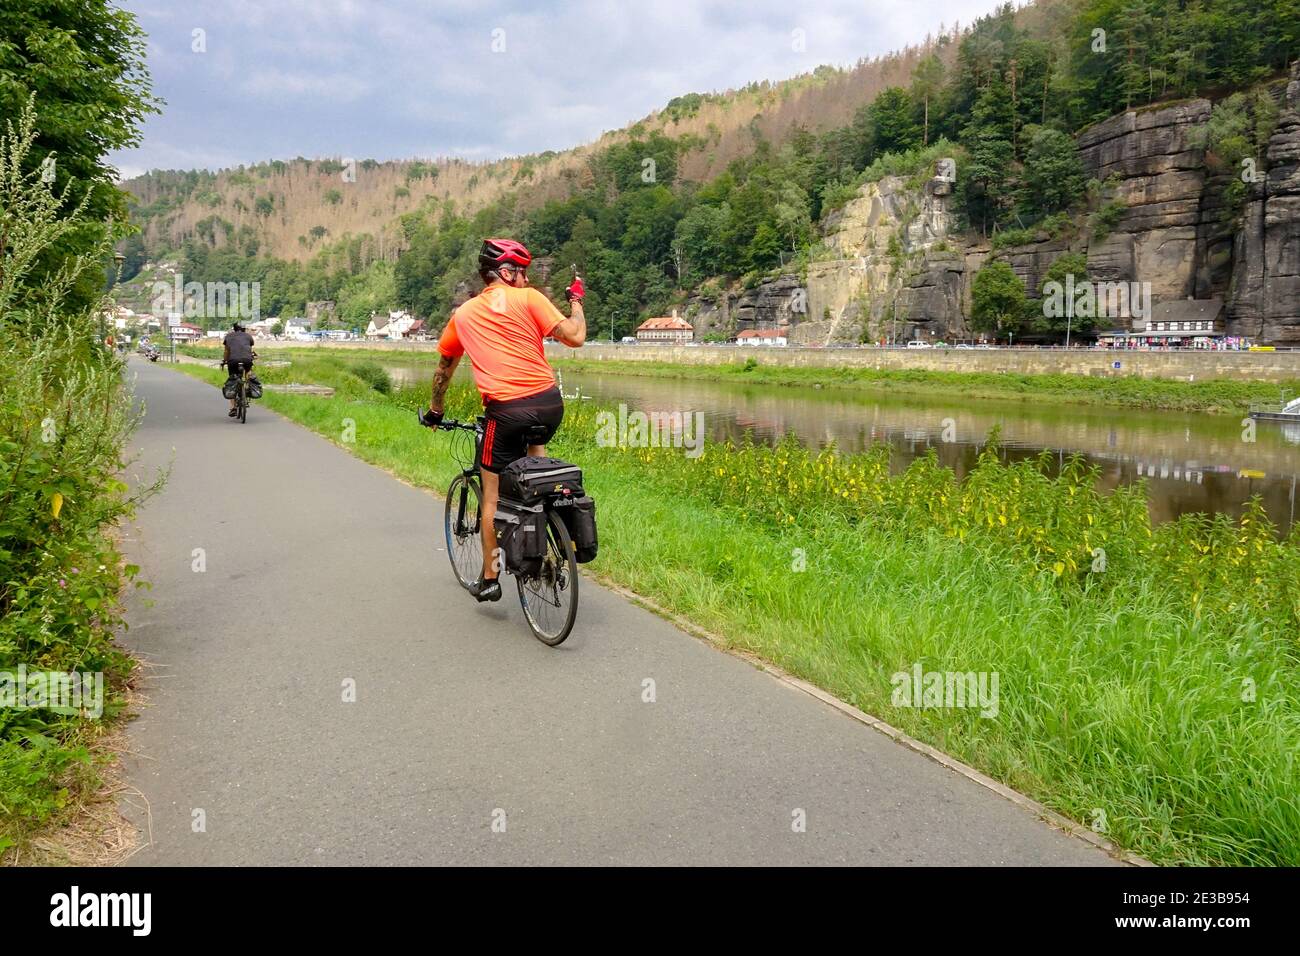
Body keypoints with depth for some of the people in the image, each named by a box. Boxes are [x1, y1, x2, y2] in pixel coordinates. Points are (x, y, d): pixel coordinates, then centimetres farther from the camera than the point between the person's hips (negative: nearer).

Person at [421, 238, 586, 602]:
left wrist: (434, 410, 41)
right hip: (549, 403, 1)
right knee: (534, 448, 35)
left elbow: (444, 366, 28)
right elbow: (574, 337, -3)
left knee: (492, 495, 12)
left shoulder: (464, 314, 16)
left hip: (506, 410, 0)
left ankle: (489, 579, 18)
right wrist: (576, 299, 15)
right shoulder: (528, 298, 4)